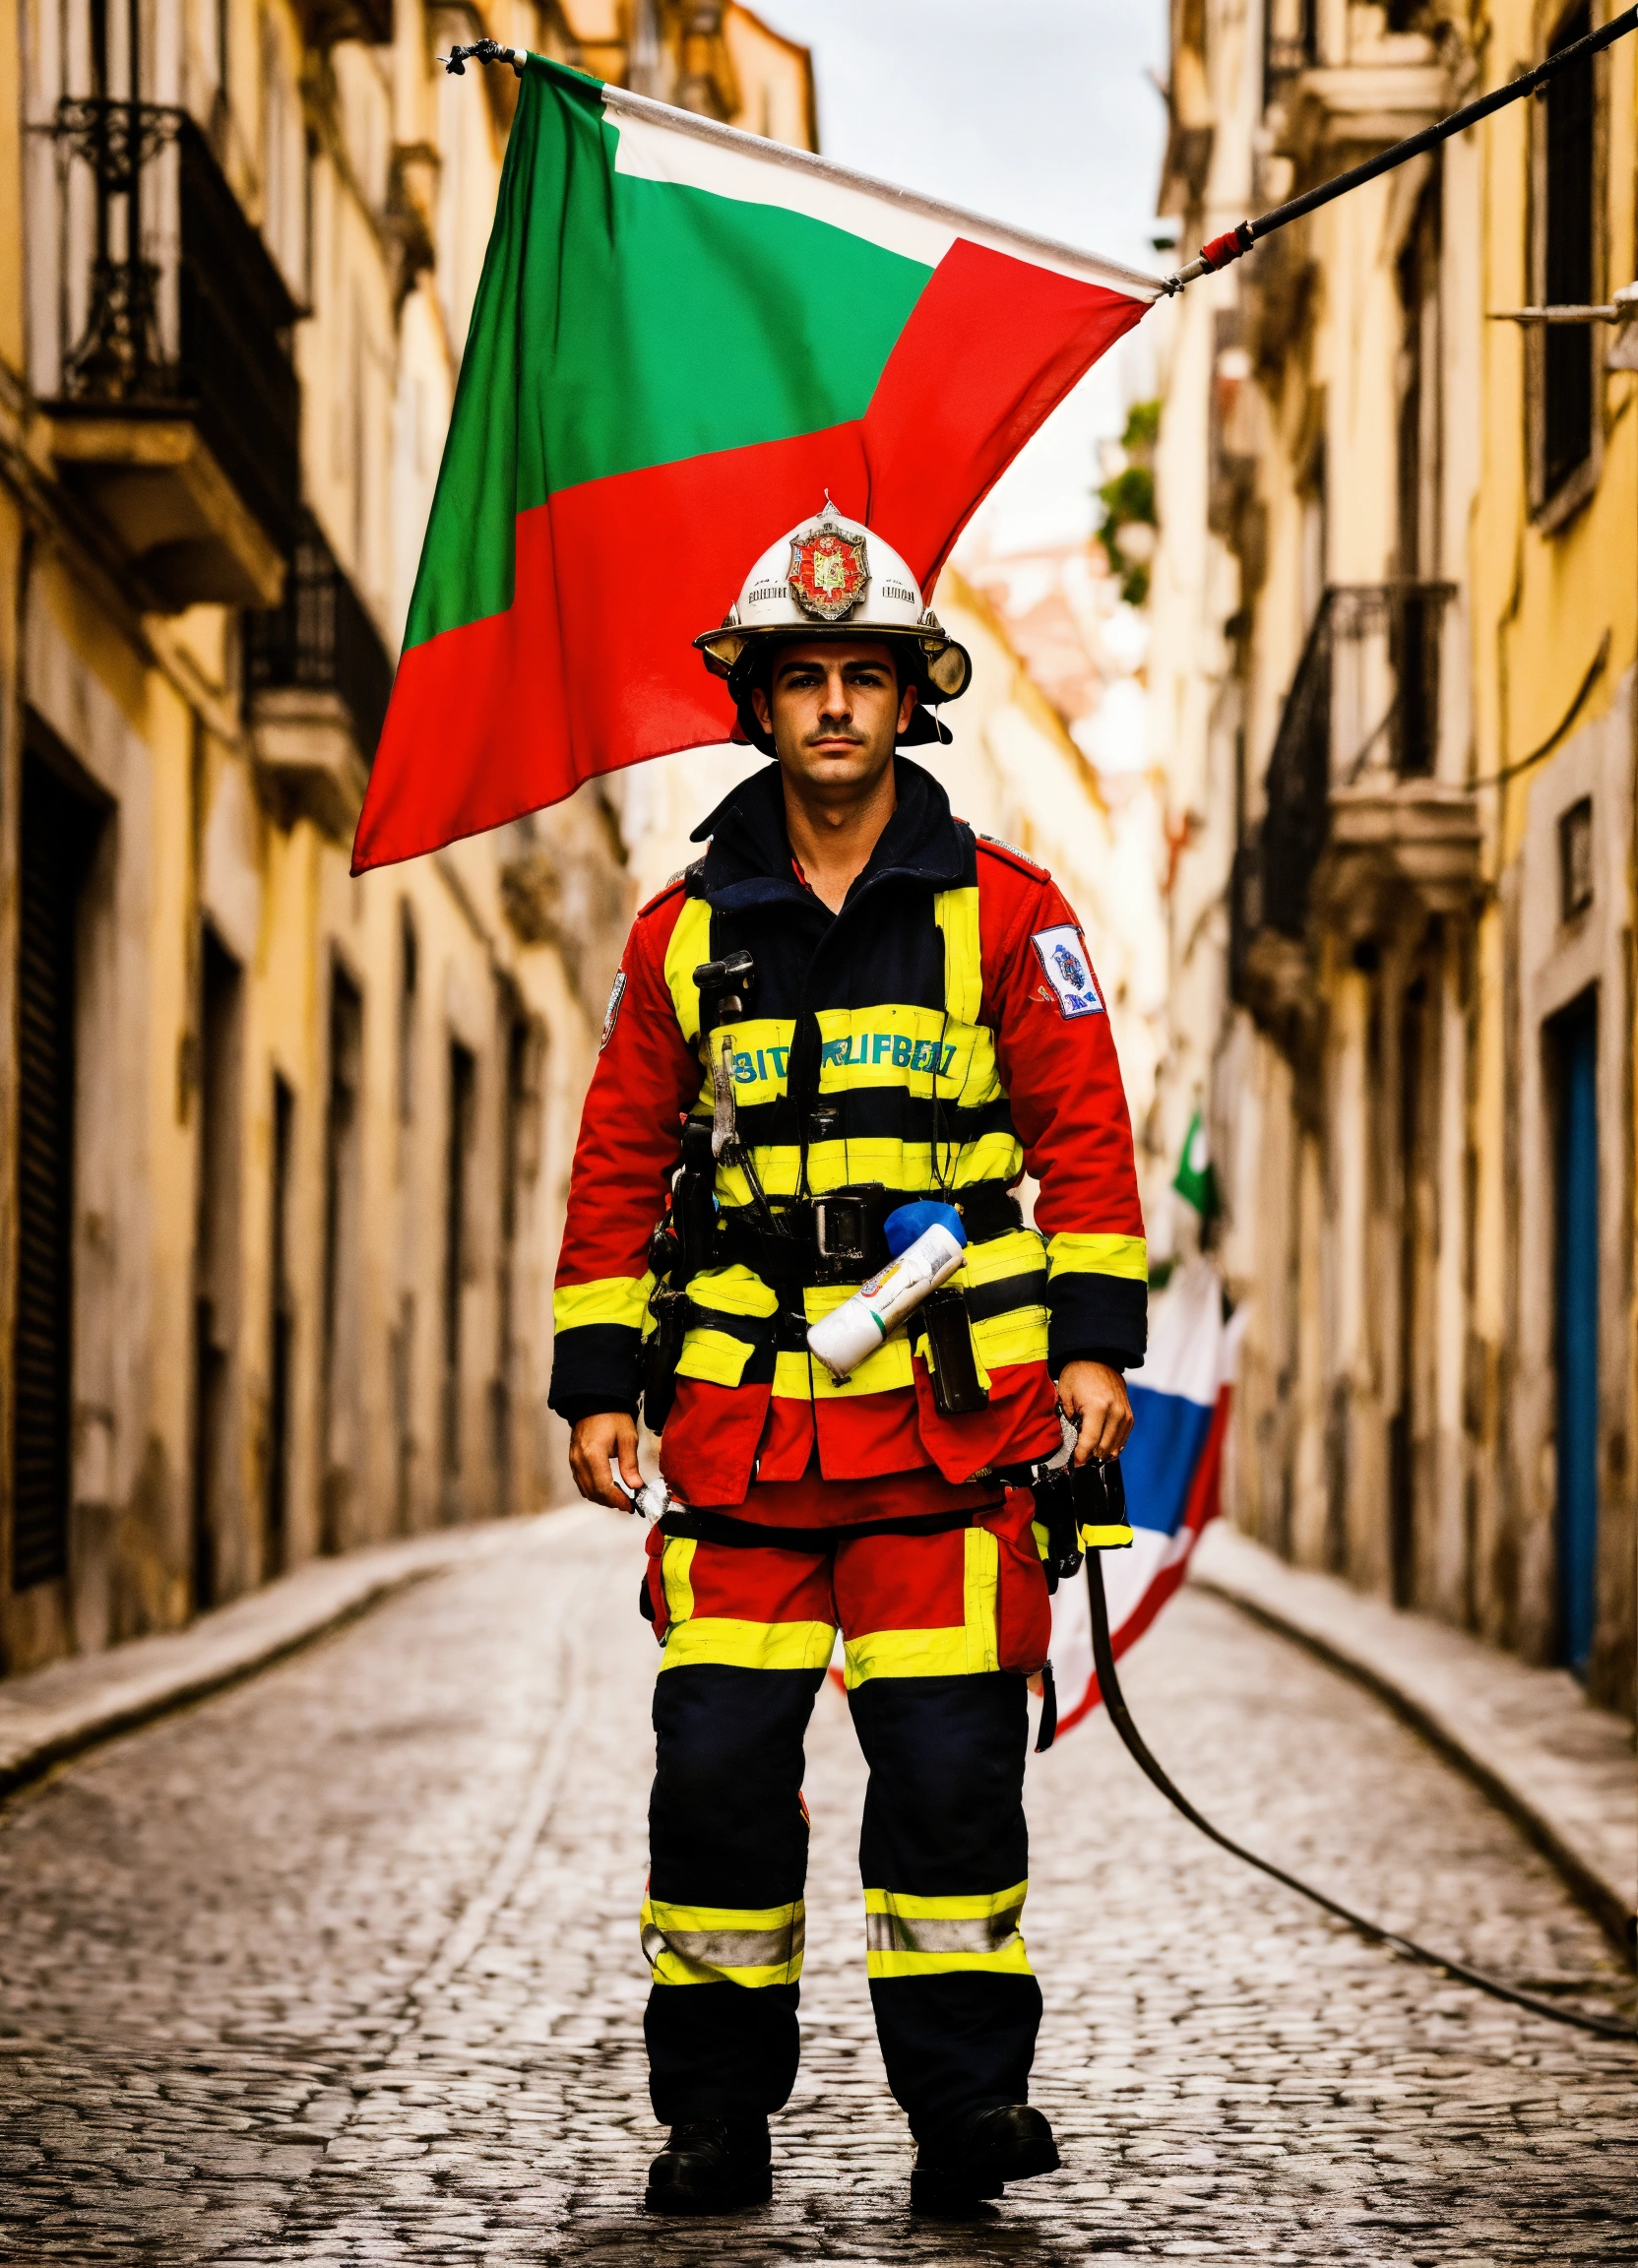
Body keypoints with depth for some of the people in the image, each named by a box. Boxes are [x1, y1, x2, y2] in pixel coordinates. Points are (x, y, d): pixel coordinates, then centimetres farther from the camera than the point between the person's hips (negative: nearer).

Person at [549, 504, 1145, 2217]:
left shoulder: (1001, 914, 4)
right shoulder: (685, 932, 10)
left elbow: (1085, 1136, 4)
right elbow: (618, 1167, 14)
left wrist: (1094, 1341, -5)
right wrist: (597, 1381, 7)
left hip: (951, 1415, -2)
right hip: (740, 1419, 2)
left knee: (949, 1760, -6)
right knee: (717, 1768, -1)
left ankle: (964, 2095, 2)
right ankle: (714, 2116, 9)